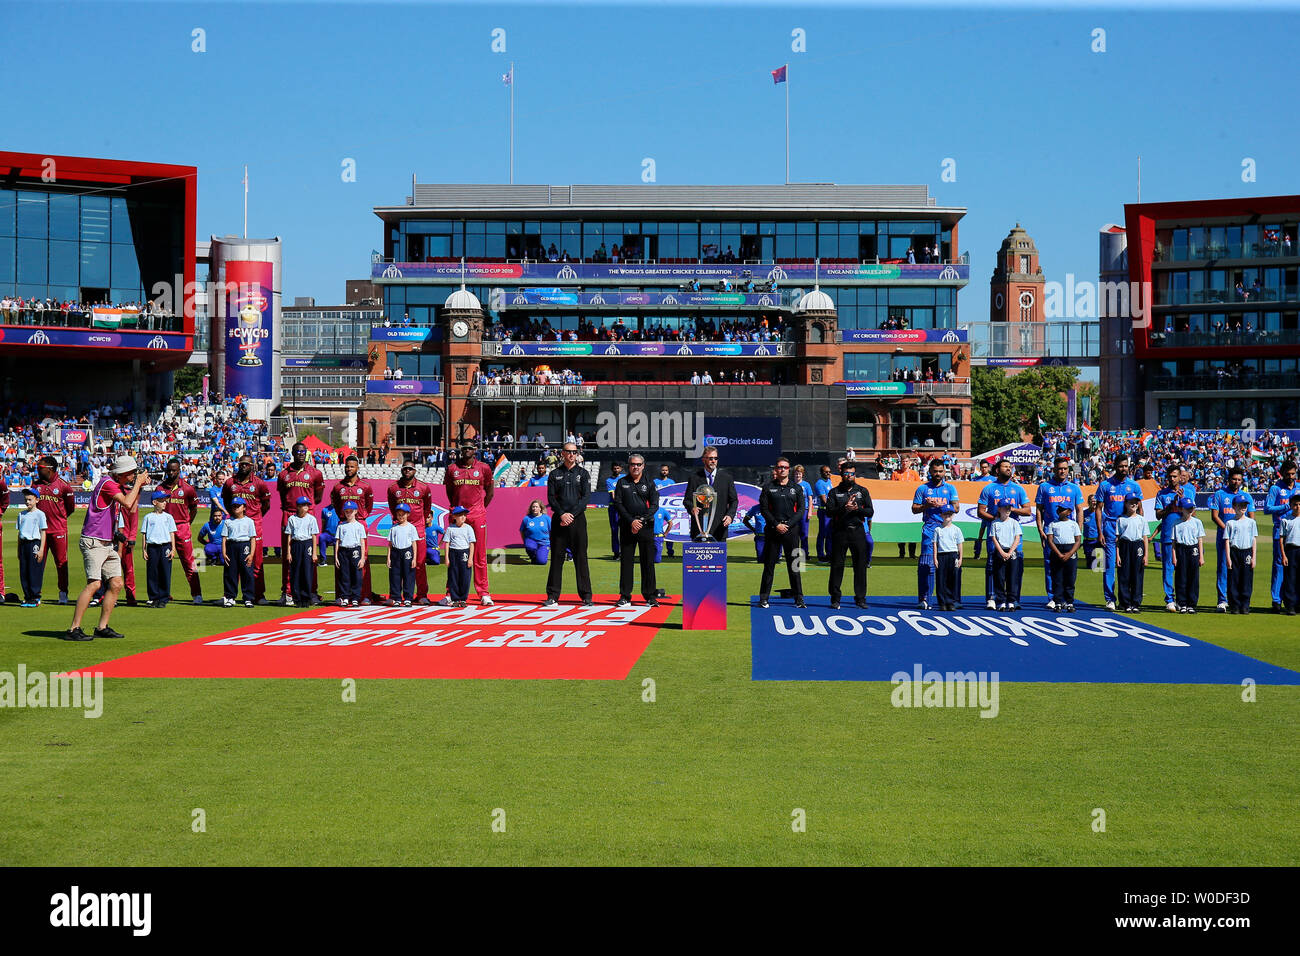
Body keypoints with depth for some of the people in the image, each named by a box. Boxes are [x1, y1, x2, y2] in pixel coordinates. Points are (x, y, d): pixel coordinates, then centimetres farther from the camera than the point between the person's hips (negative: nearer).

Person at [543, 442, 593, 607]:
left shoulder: (583, 473, 8)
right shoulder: (555, 474, 11)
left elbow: (586, 496, -1)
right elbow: (551, 497, 4)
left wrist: (572, 515, -12)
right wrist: (562, 514, -11)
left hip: (577, 519, -1)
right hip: (559, 519, 1)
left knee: (581, 557, -3)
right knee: (556, 557, 1)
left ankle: (586, 596, -1)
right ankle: (552, 596, 4)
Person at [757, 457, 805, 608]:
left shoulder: (796, 488, 9)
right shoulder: (768, 488, 7)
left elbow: (801, 509, 4)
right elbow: (764, 509, 1)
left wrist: (788, 525, -8)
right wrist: (776, 525, -10)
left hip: (791, 530, 1)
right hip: (772, 530, -1)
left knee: (794, 565, 1)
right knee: (769, 565, 1)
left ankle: (799, 598, 5)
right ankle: (763, 598, 6)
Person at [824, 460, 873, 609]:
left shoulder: (862, 491, 13)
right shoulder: (834, 492, 9)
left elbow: (870, 512, 6)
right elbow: (829, 512, -4)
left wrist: (857, 508, -11)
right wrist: (844, 508, -17)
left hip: (858, 531, 1)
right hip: (839, 532, -1)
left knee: (860, 566, 0)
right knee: (837, 565, 0)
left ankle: (860, 598, 7)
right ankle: (835, 598, 7)